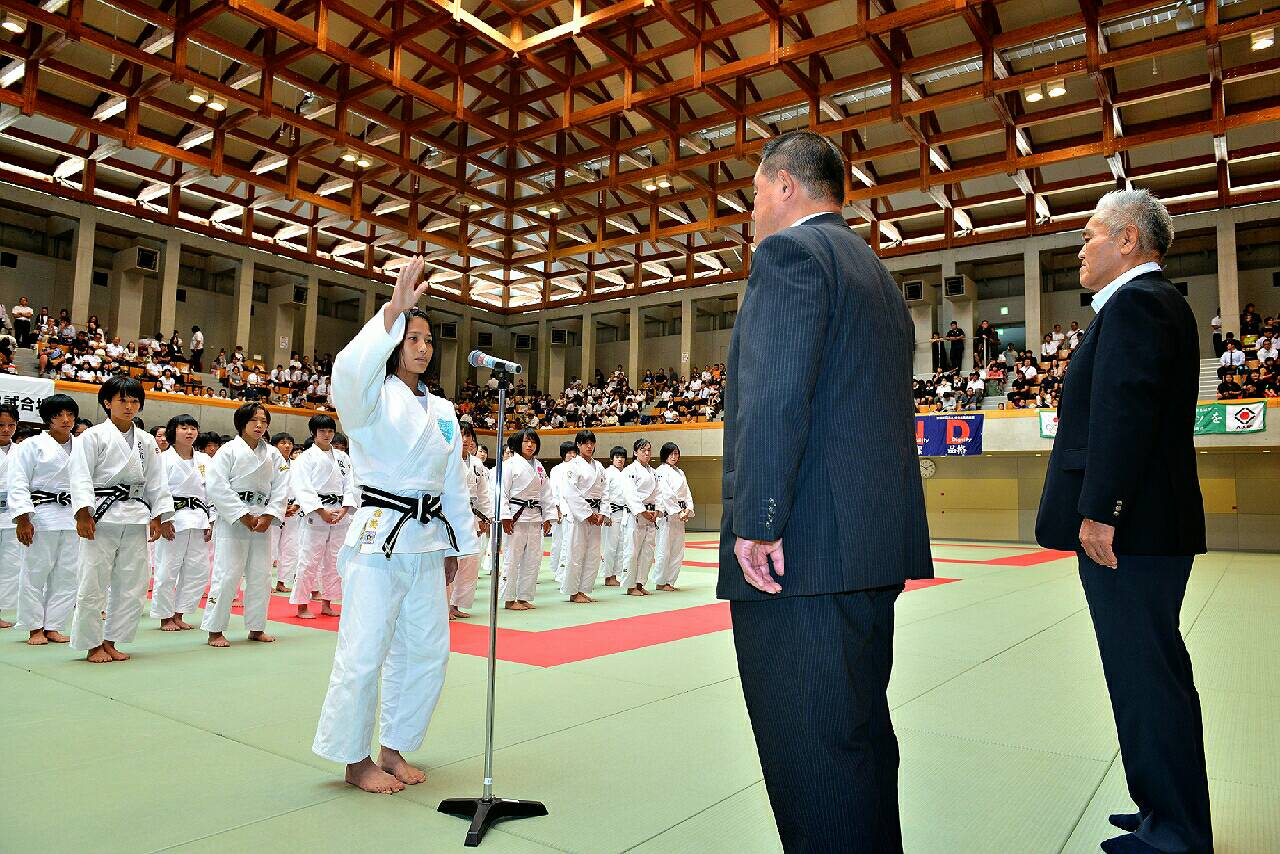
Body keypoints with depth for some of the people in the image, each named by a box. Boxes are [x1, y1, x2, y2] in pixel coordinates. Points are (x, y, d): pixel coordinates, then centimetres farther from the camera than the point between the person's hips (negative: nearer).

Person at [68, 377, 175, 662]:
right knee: (93, 582, -3)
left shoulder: (146, 442, 13)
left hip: (135, 518, 5)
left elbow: (156, 481, 13)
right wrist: (83, 513, -16)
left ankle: (110, 642, 20)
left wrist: (158, 517, 7)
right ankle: (91, 645, 12)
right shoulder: (93, 436, 0)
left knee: (132, 584, 7)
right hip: (101, 517, -5)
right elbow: (80, 477, -7)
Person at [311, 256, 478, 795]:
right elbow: (351, 369, -31)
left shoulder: (442, 412, 14)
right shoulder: (373, 397, -5)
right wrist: (394, 310, -37)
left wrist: (457, 544, 17)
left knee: (426, 651, 11)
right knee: (363, 653, -3)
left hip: (428, 541, 7)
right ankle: (355, 760, 18)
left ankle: (393, 749, 28)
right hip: (378, 535, -6)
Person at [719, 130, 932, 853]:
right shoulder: (876, 272, 24)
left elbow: (776, 396, -19)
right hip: (876, 546, 10)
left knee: (810, 753, -3)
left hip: (802, 550, -10)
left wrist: (756, 522, -18)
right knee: (862, 733, 19)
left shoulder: (790, 252, -6)